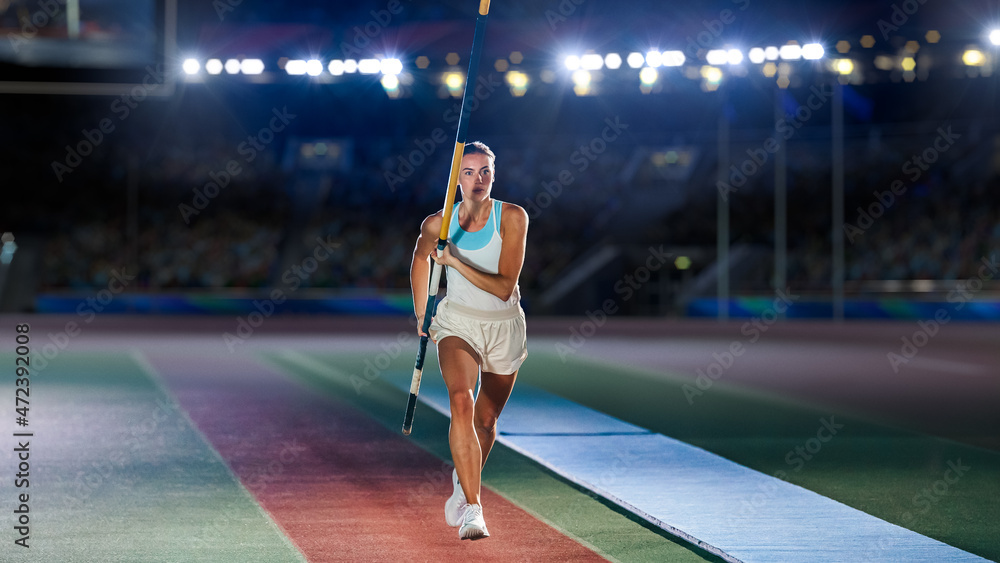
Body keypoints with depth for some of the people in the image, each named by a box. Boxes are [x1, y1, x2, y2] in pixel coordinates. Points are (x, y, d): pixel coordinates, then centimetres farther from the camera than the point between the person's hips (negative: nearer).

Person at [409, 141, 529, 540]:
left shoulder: (513, 218, -15)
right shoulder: (438, 225, -10)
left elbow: (504, 287, -21)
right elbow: (421, 259, 13)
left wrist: (456, 262, -29)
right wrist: (421, 315, 17)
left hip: (505, 327, 1)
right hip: (458, 323, -1)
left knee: (486, 419, 15)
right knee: (462, 402, -27)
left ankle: (463, 481, 47)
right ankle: (472, 508, -30)